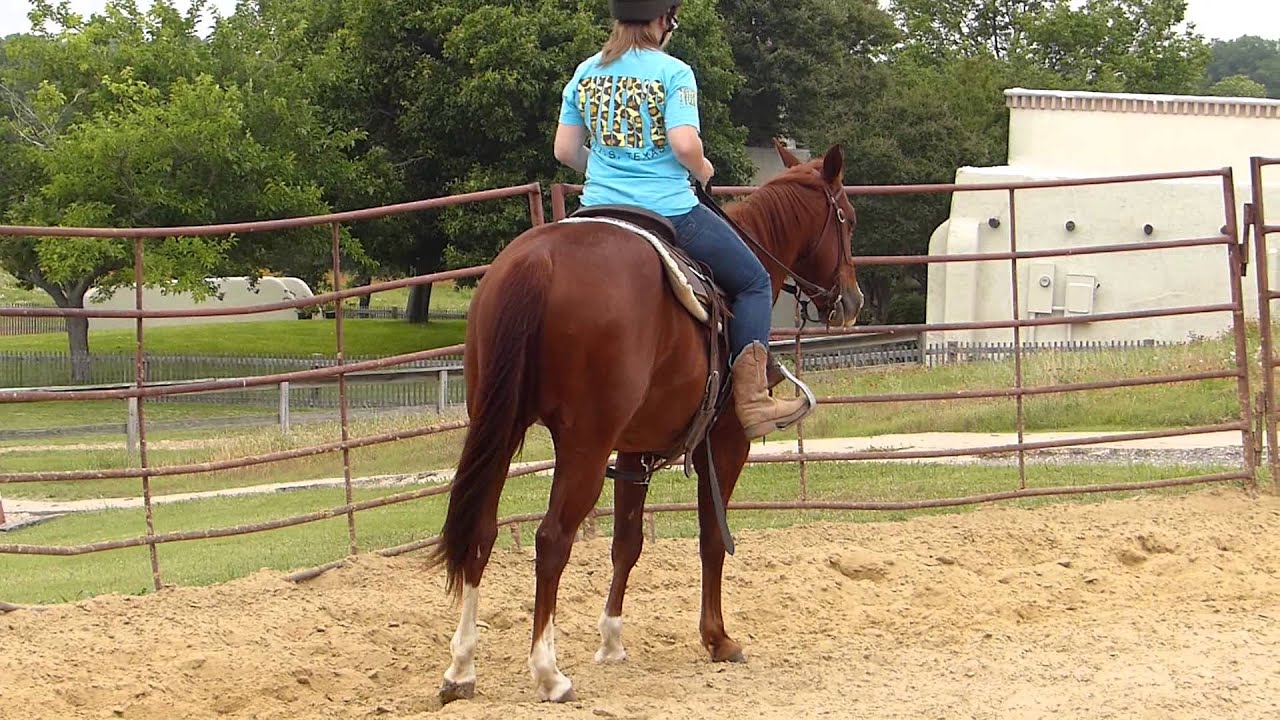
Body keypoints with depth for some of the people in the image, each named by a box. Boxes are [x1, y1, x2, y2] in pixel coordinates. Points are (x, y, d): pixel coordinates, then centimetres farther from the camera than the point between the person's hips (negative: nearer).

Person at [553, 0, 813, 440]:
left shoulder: (586, 73, 7)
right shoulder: (673, 72, -10)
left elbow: (565, 151, 8)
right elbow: (685, 144, -21)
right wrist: (702, 171, 0)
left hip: (599, 209, 5)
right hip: (668, 211, -5)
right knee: (752, 282, 12)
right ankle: (752, 400, 2)